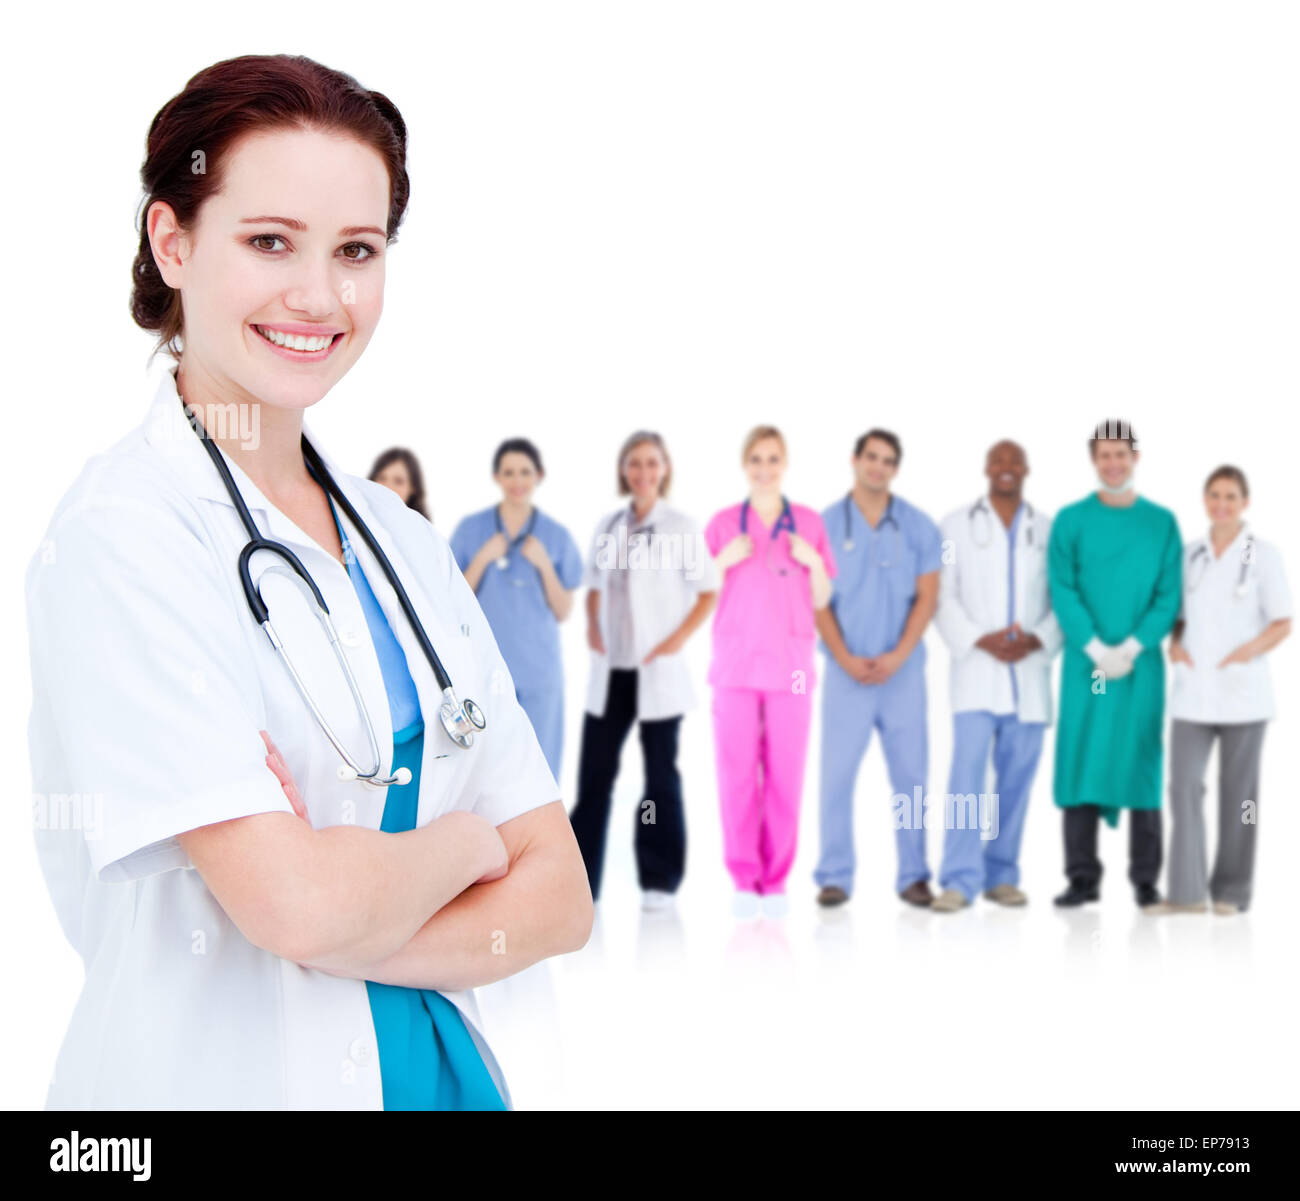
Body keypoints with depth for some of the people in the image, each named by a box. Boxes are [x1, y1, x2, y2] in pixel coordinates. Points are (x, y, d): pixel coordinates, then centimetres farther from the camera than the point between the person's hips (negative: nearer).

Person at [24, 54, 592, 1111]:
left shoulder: (404, 542, 4)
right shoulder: (121, 534, -16)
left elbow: (557, 897, -1)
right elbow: (295, 898, -24)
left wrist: (335, 930, -17)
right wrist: (464, 843, -6)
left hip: (444, 1061, 6)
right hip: (215, 1073, -5)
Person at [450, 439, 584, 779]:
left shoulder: (556, 536, 5)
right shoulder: (470, 529, 3)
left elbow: (563, 612, 5)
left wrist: (545, 565, -9)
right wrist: (483, 559, -10)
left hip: (538, 672, 1)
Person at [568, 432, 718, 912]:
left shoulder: (680, 528, -2)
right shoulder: (608, 526, 10)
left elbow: (709, 590, 0)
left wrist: (679, 639, -9)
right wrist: (592, 627, 5)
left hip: (658, 671, -4)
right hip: (609, 669, 4)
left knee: (661, 776, 2)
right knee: (594, 772, 3)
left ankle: (659, 881, 10)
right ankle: (580, 877, 10)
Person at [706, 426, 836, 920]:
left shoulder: (809, 523, 8)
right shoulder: (723, 523, 8)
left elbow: (821, 601, 10)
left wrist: (814, 562, -7)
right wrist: (724, 560, -8)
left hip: (790, 667, 0)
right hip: (735, 665, 0)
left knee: (786, 776, -3)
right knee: (737, 773, -3)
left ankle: (775, 881, 6)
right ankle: (744, 880, 5)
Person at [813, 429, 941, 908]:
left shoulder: (918, 526, 5)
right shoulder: (826, 524, 3)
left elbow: (927, 596, 2)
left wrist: (897, 656, -9)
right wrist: (846, 659, -8)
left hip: (903, 668, 1)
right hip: (846, 669, -1)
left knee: (910, 773, 2)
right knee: (837, 772, -3)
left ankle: (913, 876, 9)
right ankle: (834, 877, 3)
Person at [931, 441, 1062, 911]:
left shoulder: (1049, 530, 11)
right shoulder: (955, 525, 7)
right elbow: (943, 596, 0)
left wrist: (1038, 640, -10)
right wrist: (980, 640, -12)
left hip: (1030, 672, 2)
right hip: (976, 669, -2)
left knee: (1017, 778, 5)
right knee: (968, 772, -12)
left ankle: (1002, 876, 14)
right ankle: (959, 880, -12)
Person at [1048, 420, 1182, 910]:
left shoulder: (1162, 522, 6)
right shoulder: (1070, 520, 3)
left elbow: (1169, 595, 0)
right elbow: (1062, 591, -4)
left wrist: (1131, 648, -13)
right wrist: (1096, 649, -14)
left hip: (1142, 662, 0)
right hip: (1085, 661, 0)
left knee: (1142, 761, 2)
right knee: (1081, 759, 0)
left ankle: (1145, 879, 9)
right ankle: (1082, 877, 5)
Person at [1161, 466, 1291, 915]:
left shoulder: (1263, 554, 0)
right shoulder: (1188, 553, 9)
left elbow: (1283, 623, 0)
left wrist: (1249, 651, -17)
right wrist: (1173, 642, -4)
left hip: (1242, 690, -2)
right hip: (1193, 691, 2)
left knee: (1238, 791, 4)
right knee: (1184, 784, -8)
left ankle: (1231, 892, 14)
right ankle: (1187, 891, -8)